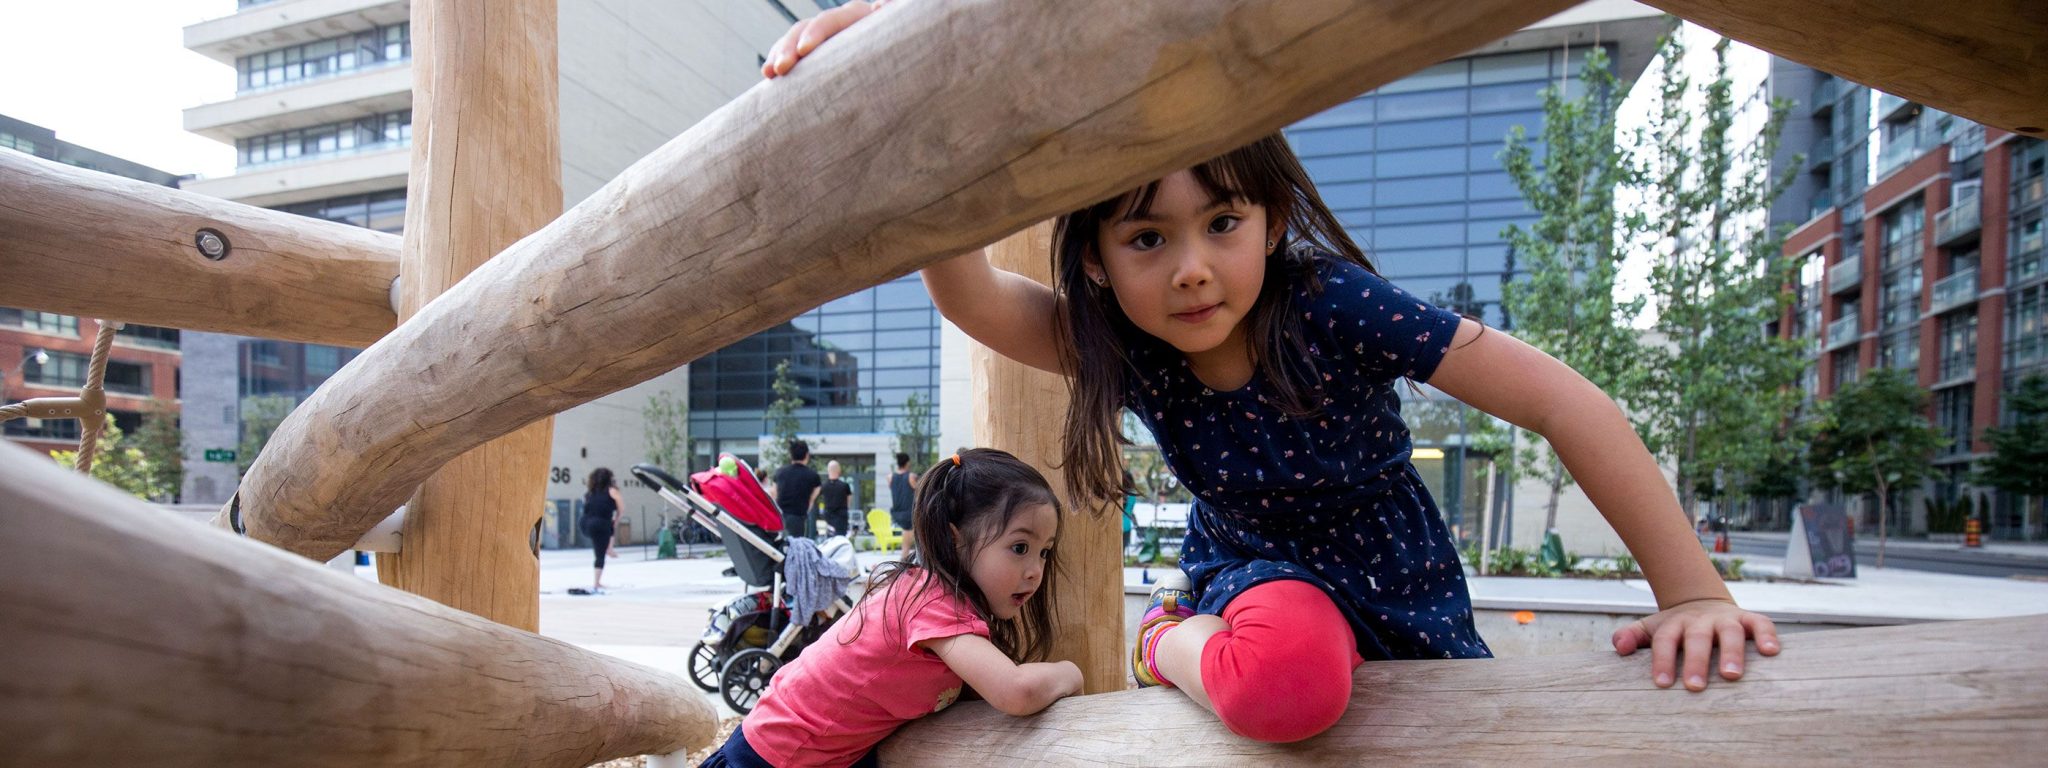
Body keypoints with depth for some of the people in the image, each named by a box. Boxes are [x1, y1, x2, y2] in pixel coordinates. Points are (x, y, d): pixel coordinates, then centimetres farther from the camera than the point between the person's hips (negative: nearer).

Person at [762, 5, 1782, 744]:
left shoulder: (1332, 305, -27)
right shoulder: (1117, 348, -19)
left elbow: (1569, 405, -24)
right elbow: (963, 286, -32)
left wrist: (1693, 593, -23)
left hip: (1398, 608, 2)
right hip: (1249, 572, -1)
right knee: (1284, 675, -32)